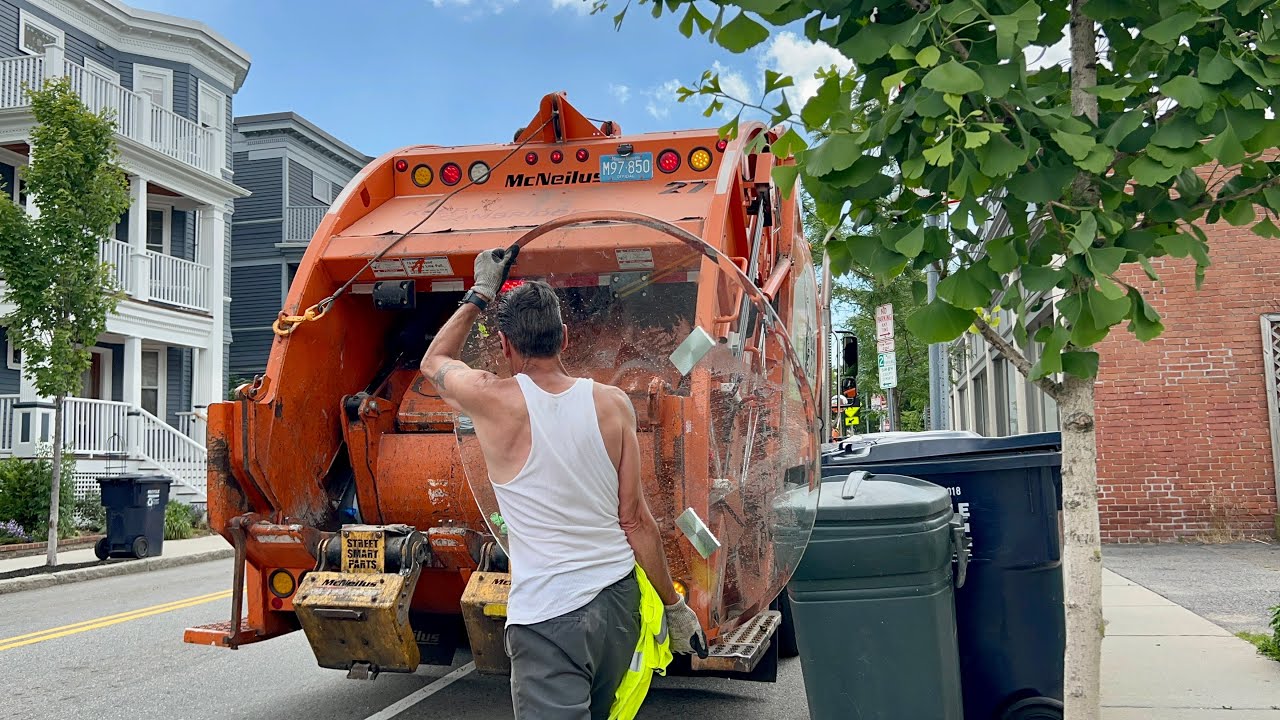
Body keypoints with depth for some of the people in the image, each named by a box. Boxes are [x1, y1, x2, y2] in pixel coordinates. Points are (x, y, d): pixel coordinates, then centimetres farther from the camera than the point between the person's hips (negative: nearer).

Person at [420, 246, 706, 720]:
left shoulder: (493, 399, -10)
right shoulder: (613, 404, -3)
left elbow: (433, 362, 14)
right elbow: (636, 519, 1)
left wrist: (480, 292, 22)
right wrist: (674, 604, 12)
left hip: (547, 616, -4)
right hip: (618, 600, 5)